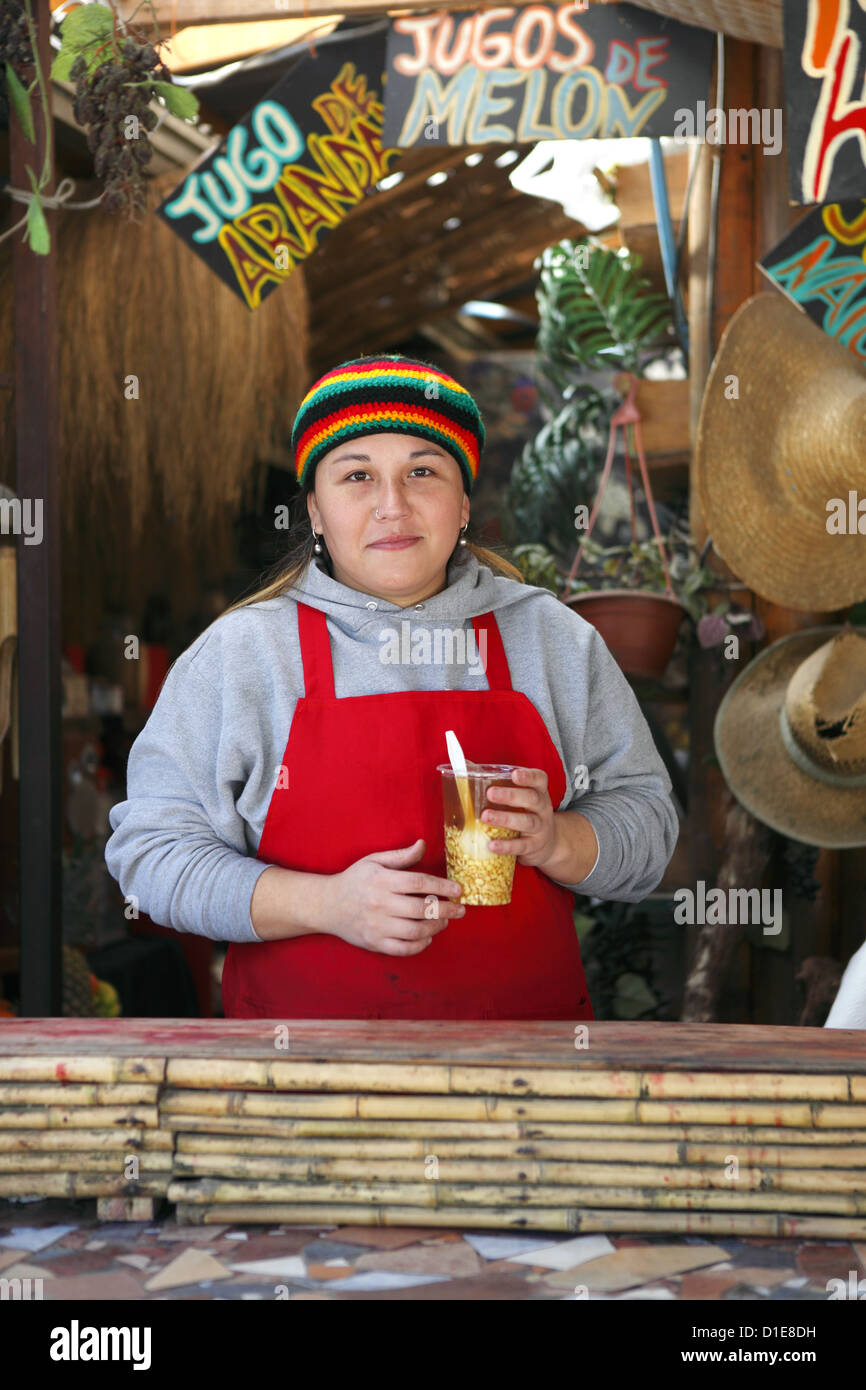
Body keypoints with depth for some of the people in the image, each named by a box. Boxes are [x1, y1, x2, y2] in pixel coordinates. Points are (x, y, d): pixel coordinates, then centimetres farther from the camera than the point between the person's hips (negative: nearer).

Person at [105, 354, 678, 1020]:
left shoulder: (555, 639, 1)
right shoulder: (237, 652, -5)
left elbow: (647, 823, 3)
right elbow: (153, 848, -9)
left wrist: (556, 843, -18)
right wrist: (326, 903, -22)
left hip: (532, 1011, 2)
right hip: (300, 1014, -2)